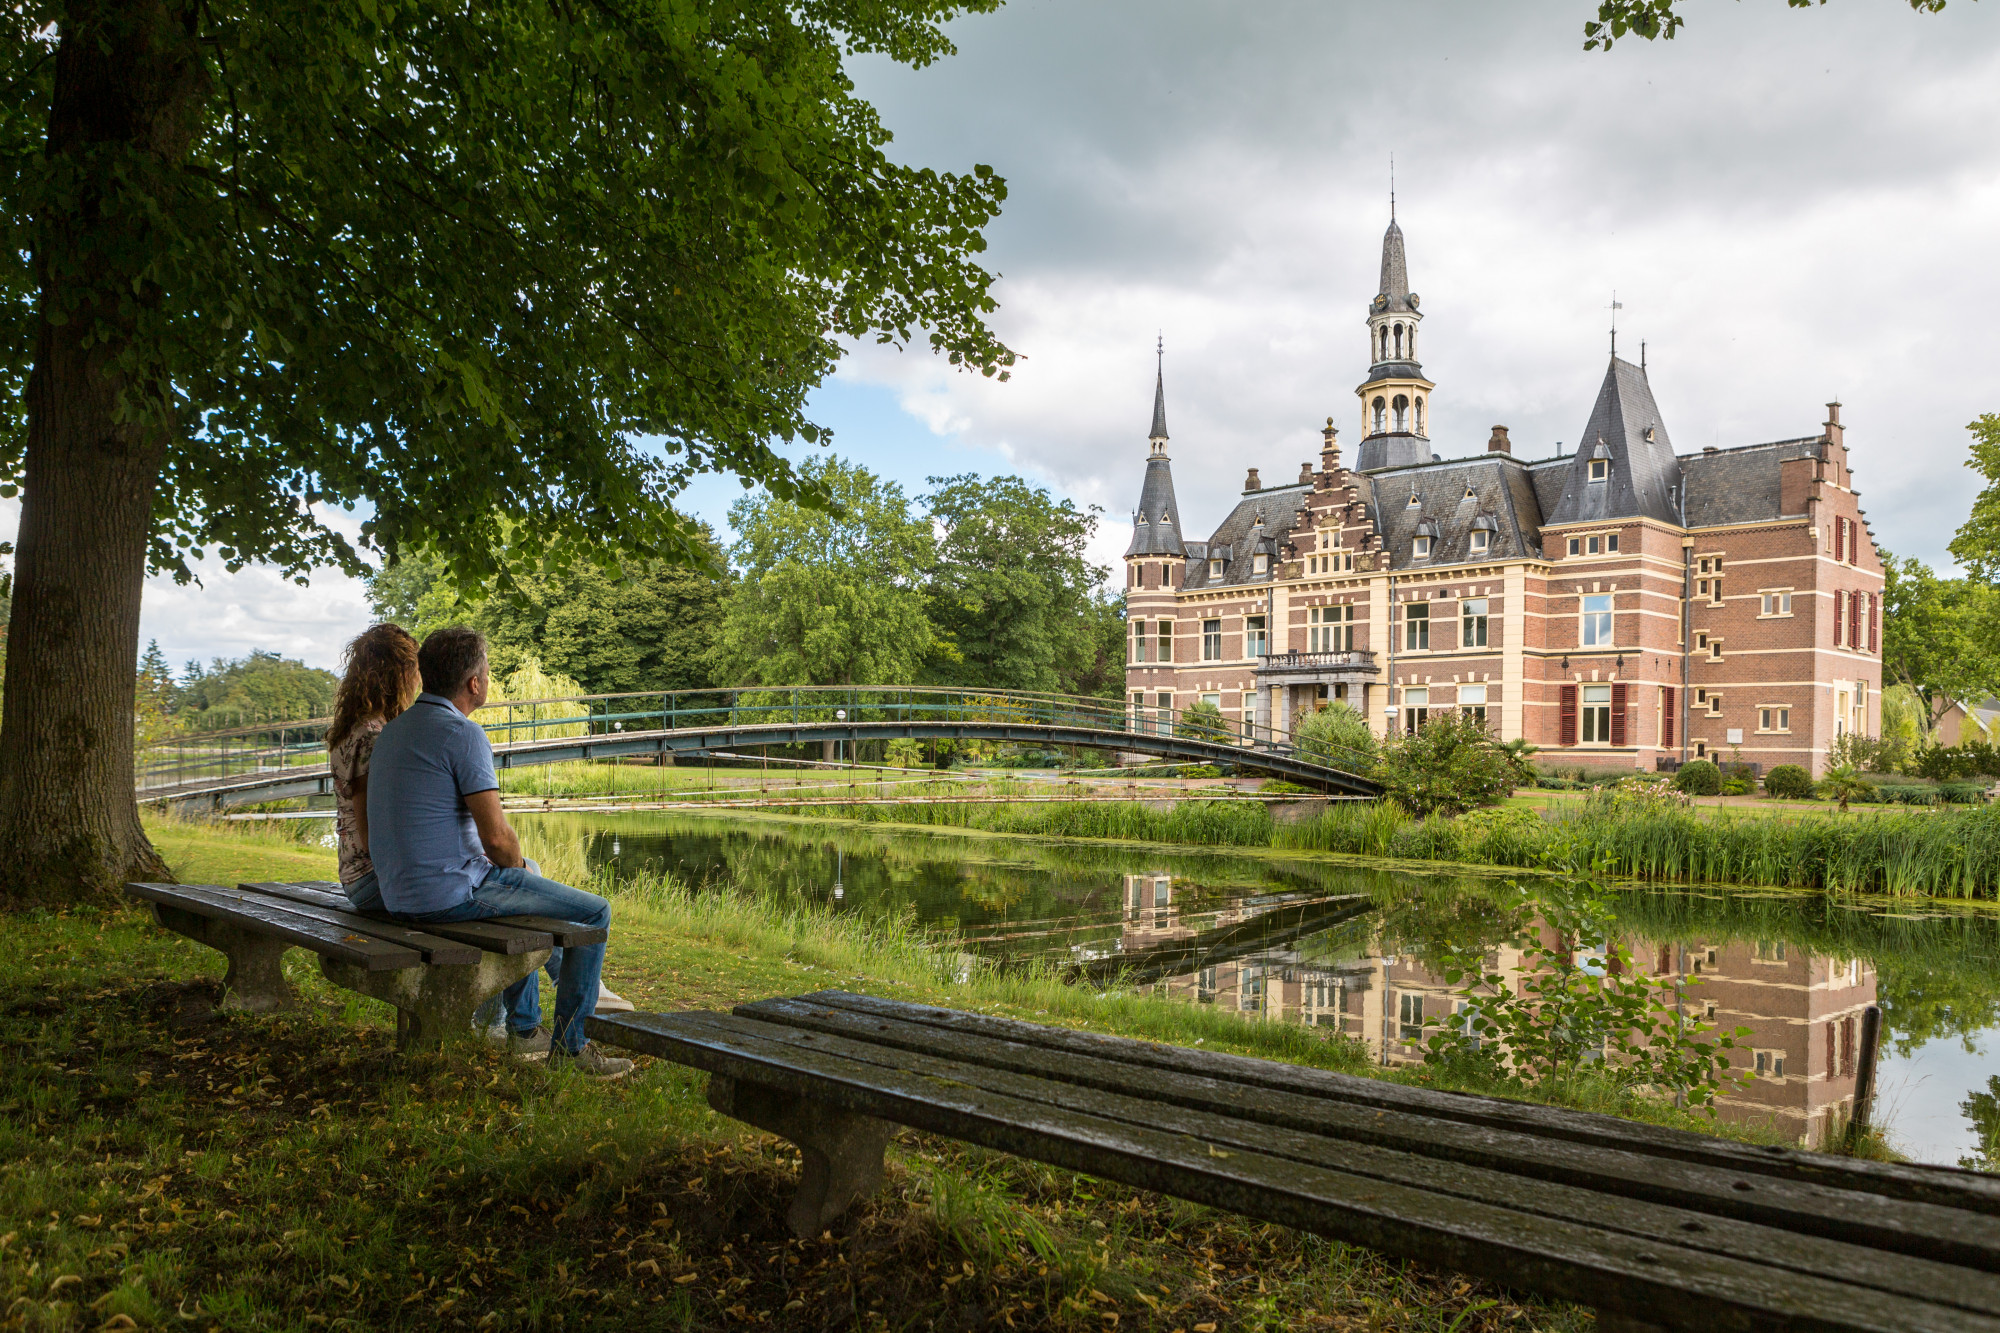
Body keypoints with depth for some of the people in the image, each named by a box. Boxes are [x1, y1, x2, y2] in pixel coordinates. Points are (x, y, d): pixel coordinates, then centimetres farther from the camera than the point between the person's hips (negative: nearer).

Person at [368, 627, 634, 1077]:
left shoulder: (393, 730, 11)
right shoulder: (463, 733, -18)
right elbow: (498, 836, -21)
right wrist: (518, 867, 2)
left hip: (398, 895, 10)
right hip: (451, 892, -10)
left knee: (526, 878, 35)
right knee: (595, 912, -2)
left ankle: (524, 1027, 37)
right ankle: (569, 1045, 6)